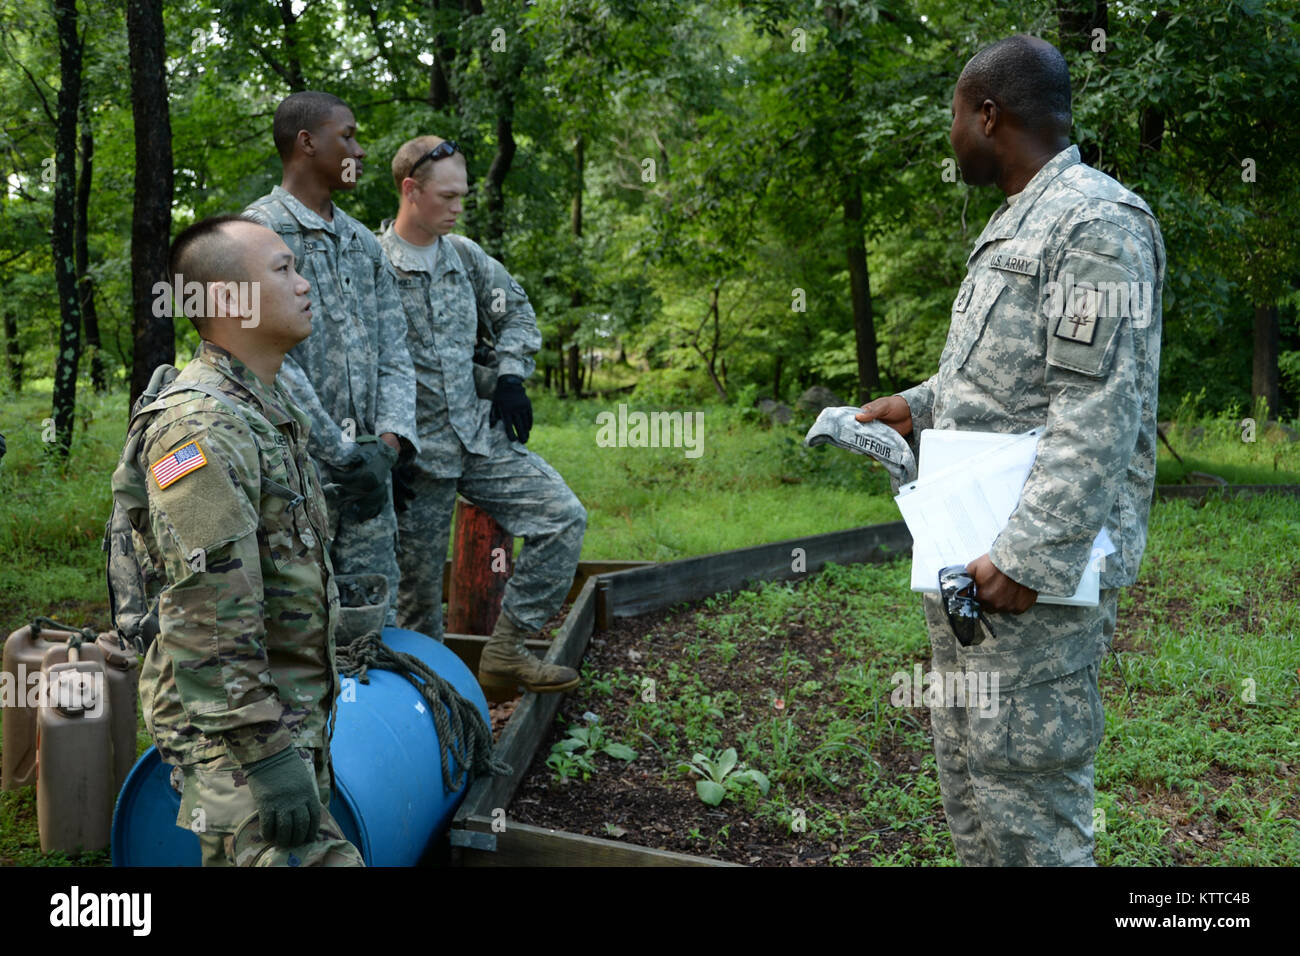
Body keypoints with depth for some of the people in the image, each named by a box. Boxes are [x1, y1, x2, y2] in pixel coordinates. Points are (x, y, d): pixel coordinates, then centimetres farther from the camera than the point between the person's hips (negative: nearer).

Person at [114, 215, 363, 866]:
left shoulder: (267, 410, 13)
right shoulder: (201, 428, -21)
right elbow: (212, 624, -25)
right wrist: (268, 754, -25)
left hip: (292, 711, 10)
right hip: (237, 728, -10)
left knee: (238, 858, 17)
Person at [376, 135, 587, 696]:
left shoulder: (464, 255, 7)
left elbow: (515, 309, 22)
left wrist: (511, 378, 9)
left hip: (480, 434, 5)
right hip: (416, 451, -5)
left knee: (563, 517, -7)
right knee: (417, 584, 4)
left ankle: (504, 652, 0)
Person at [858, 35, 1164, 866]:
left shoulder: (1096, 221, -13)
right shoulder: (1014, 226, 19)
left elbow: (1097, 411, -21)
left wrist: (1030, 559, -26)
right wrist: (920, 406, 23)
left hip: (1036, 558, -10)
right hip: (968, 551, 10)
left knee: (1021, 770, -6)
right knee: (967, 761, 17)